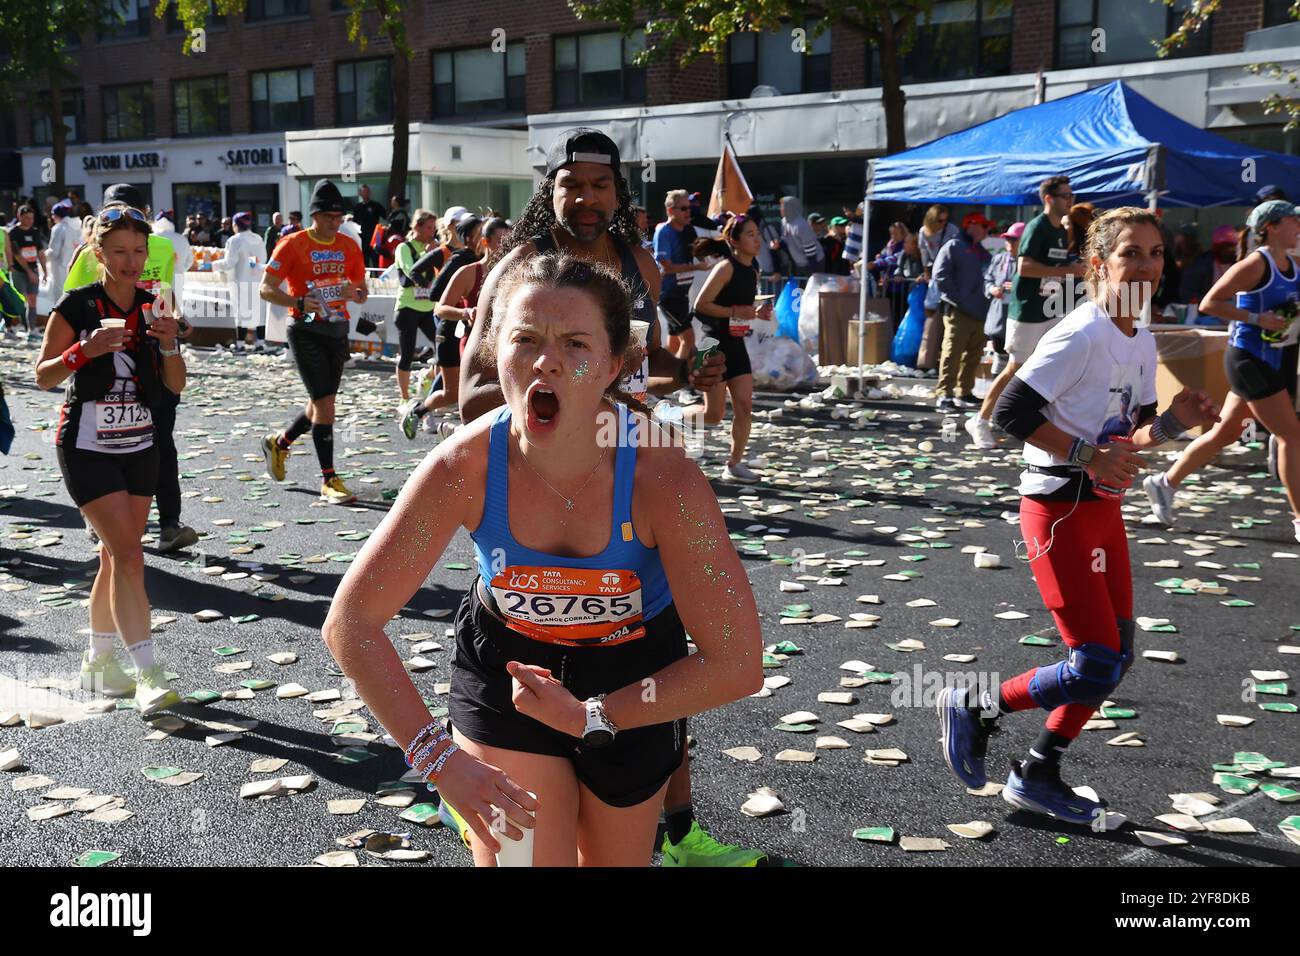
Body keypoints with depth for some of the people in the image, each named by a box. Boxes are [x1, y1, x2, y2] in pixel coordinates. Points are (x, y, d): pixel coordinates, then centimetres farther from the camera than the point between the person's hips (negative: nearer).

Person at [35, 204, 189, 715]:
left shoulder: (152, 307, 4)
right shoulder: (77, 306, -9)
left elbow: (176, 385, 2)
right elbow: (44, 376, -6)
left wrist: (169, 344, -16)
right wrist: (85, 350, -23)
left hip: (139, 446, 5)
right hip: (87, 447, -5)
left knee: (115, 556, 12)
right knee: (129, 556, -15)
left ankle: (98, 660, 28)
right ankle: (148, 675, -15)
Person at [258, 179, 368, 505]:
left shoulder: (349, 246, 9)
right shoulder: (293, 244, -7)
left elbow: (363, 290, 17)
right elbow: (266, 289, -8)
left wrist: (355, 292, -8)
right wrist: (300, 302, -25)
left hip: (338, 329, 6)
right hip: (307, 330, -6)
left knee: (321, 403, 13)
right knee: (324, 402, -12)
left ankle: (278, 443, 39)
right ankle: (329, 481, -8)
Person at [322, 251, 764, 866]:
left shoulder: (662, 478, -32)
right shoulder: (464, 468, -28)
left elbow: (737, 664, -26)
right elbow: (351, 621, -21)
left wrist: (588, 717, -24)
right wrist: (440, 759, -27)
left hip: (633, 676, 1)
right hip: (506, 664, 0)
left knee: (617, 862, 21)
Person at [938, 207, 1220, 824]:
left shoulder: (1142, 341, 10)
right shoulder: (1080, 336, -17)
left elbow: (1131, 437, 14)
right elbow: (1010, 411, -21)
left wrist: (1172, 423, -5)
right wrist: (1086, 455, -21)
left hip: (1105, 508, 9)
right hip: (1059, 510, -9)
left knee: (1116, 655, 11)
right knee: (1096, 668, -10)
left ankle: (1036, 777, 25)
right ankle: (973, 708, 12)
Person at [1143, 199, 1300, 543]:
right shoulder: (1256, 264, -14)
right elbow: (1209, 303, -17)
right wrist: (1258, 319, -21)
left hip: (1268, 361, 9)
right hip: (1248, 359, -9)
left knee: (1225, 433, 15)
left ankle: (1164, 483, 27)